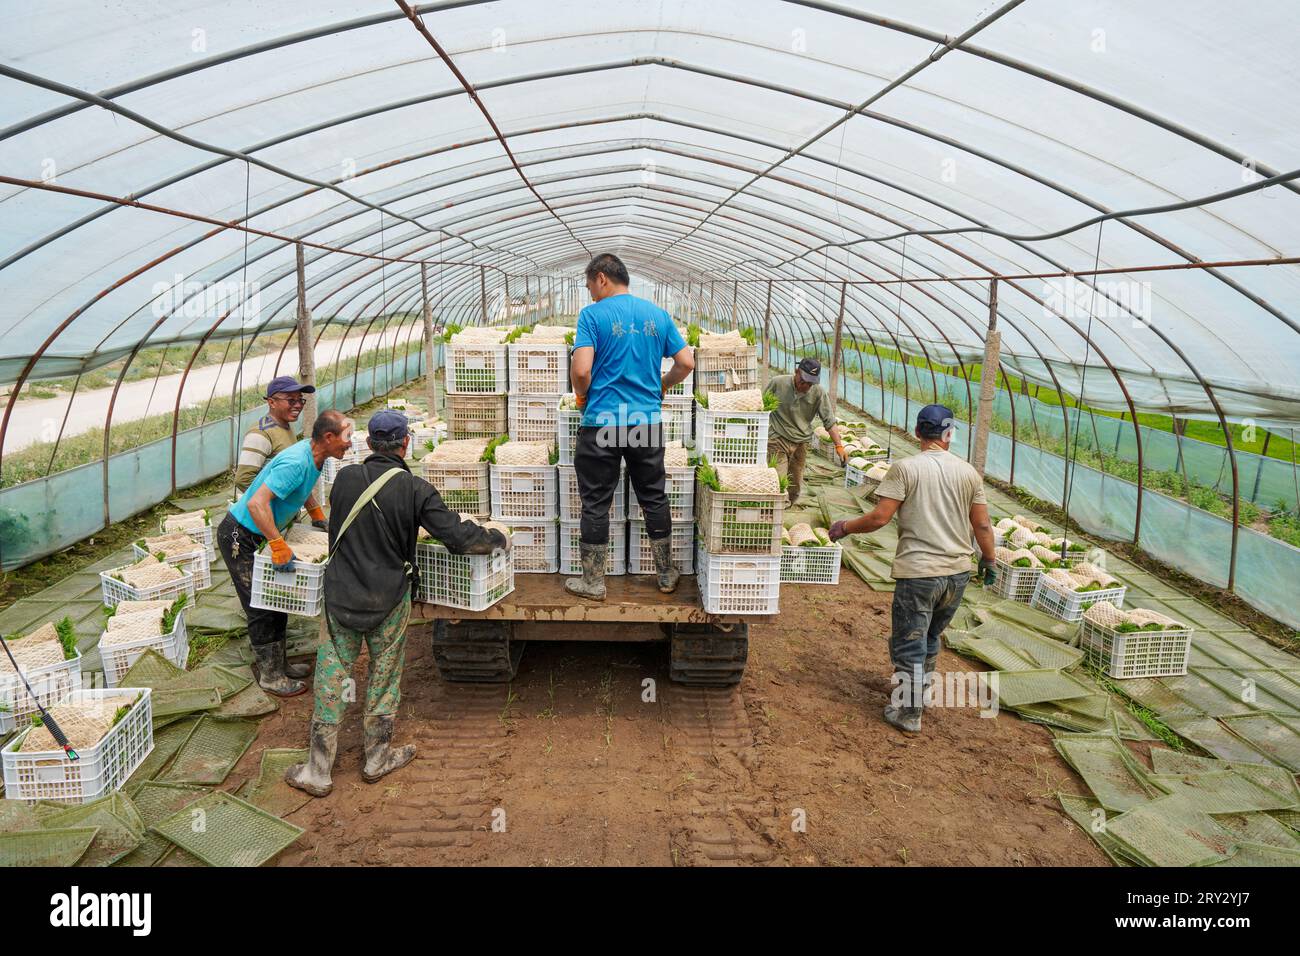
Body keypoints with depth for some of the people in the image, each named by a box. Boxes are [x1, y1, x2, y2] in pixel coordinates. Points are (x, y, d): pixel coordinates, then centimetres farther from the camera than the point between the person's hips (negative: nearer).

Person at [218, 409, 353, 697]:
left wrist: (318, 516, 18)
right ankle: (271, 677, 9)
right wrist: (279, 546, -38)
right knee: (262, 609, -2)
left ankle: (279, 663, 28)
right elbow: (256, 503, -39)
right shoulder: (296, 463, -32)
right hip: (239, 537, -10)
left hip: (259, 534, 10)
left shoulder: (313, 456, -2)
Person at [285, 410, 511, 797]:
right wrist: (498, 539, 2)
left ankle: (318, 772, 20)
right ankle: (377, 758, 31)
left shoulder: (345, 478, -5)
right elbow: (458, 537, -15)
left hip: (341, 596, 2)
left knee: (331, 678, 11)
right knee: (383, 678, 15)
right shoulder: (415, 489, -15)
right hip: (389, 601, -2)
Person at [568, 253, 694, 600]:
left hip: (602, 424, -4)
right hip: (647, 423, 4)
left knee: (596, 504, 6)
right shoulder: (658, 314, 7)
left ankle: (593, 582, 15)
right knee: (654, 499, 15)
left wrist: (582, 395, 3)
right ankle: (666, 575, 26)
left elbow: (581, 369, -17)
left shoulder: (592, 315, -8)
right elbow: (686, 363, 7)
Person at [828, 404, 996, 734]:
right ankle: (920, 695, 40)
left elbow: (880, 517, -14)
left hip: (918, 573, -5)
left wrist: (845, 527, 2)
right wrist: (988, 559, 21)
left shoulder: (905, 468, -10)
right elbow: (982, 525, 5)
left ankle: (908, 713, 14)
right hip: (958, 573, 5)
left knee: (908, 645, 7)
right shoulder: (968, 472, 3)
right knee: (930, 638, 24)